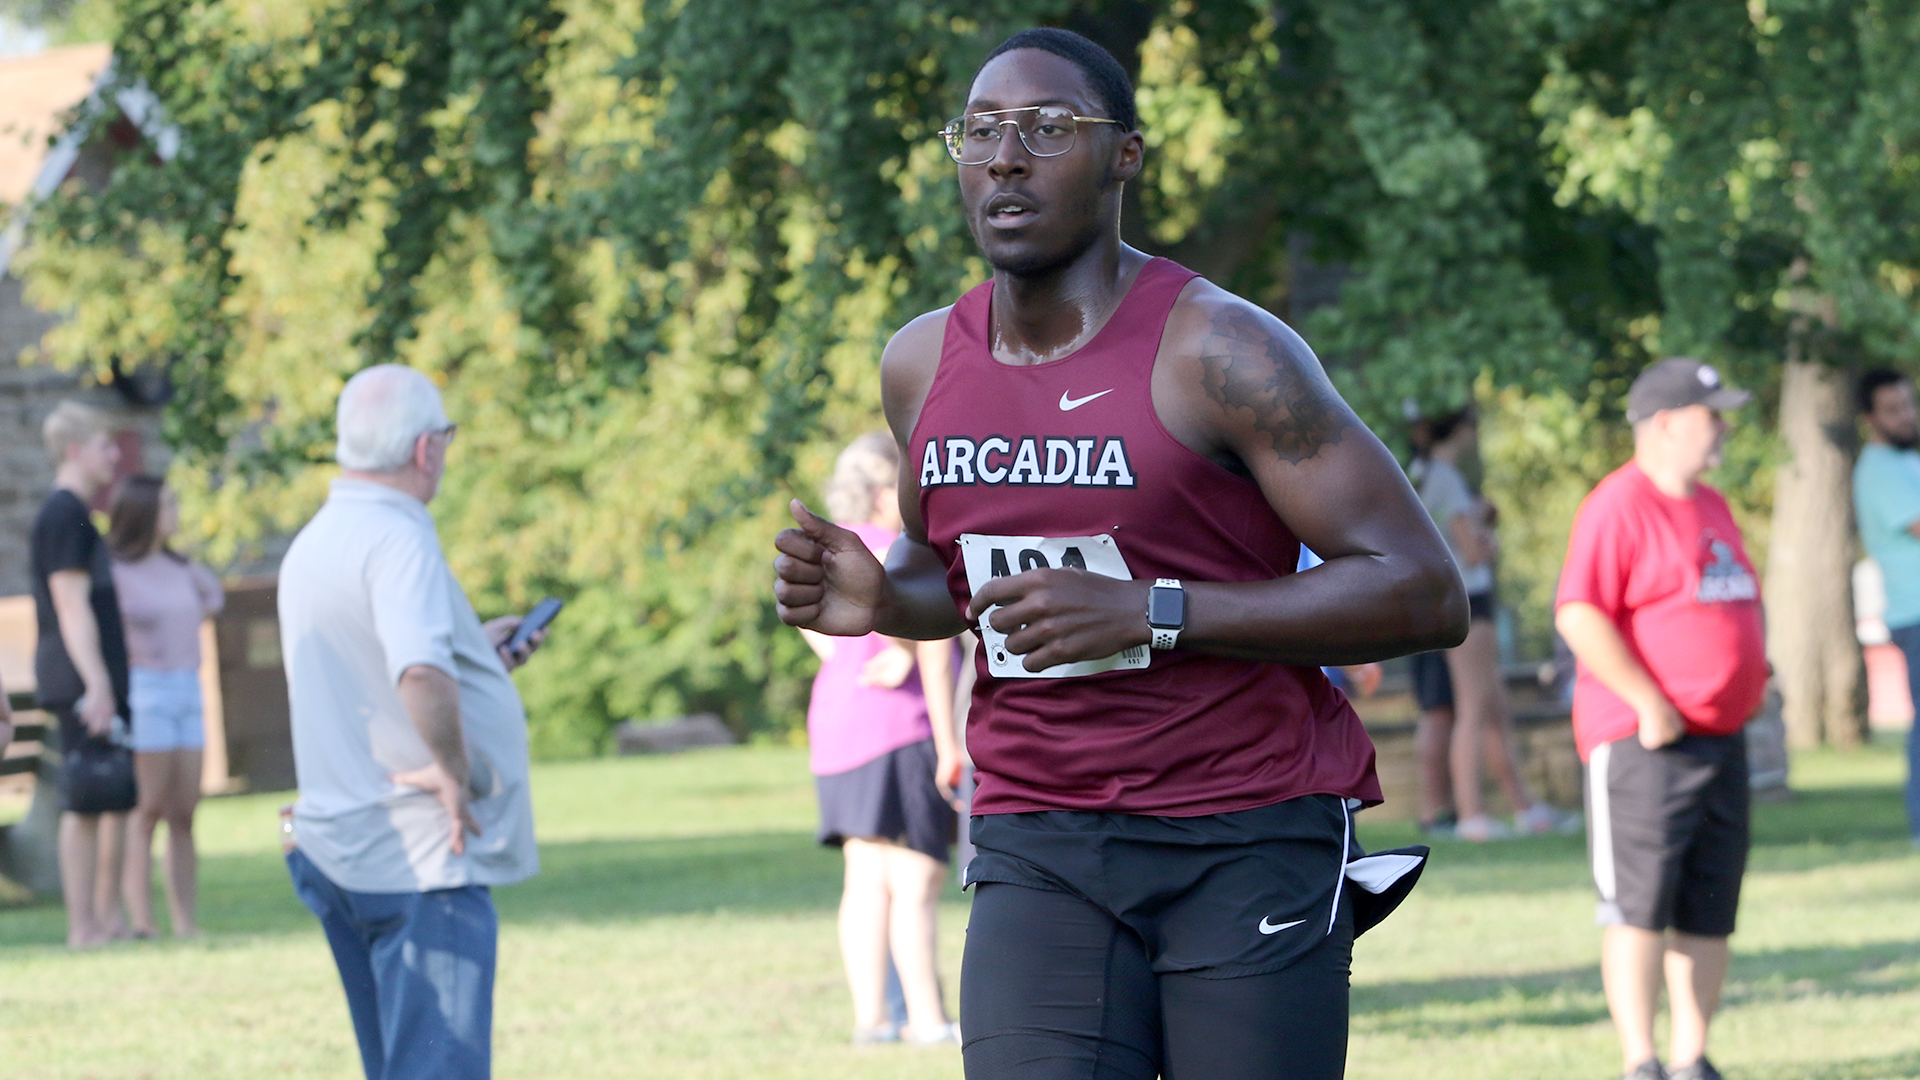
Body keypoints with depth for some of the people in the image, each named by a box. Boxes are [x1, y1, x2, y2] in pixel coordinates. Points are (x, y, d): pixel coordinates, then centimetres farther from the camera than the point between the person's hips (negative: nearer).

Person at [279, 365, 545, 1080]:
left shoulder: (312, 544, 13)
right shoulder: (397, 539, -17)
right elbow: (420, 674, -34)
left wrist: (474, 649, 32)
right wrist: (454, 770, -19)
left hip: (337, 850, 9)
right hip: (423, 856, -9)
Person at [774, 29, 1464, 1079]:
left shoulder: (1220, 353, -11)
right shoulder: (922, 367, 7)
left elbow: (1425, 595, -15)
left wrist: (1152, 614, -22)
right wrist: (879, 599, 2)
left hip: (1251, 845, -4)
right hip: (1038, 853, 4)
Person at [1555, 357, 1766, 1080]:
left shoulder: (1711, 508, 18)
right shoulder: (1618, 507, -11)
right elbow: (1578, 614, -19)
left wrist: (1752, 667, 15)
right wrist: (1648, 702, -21)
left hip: (1722, 739, 8)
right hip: (1643, 743, -8)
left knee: (1709, 911, 7)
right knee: (1640, 905, -10)